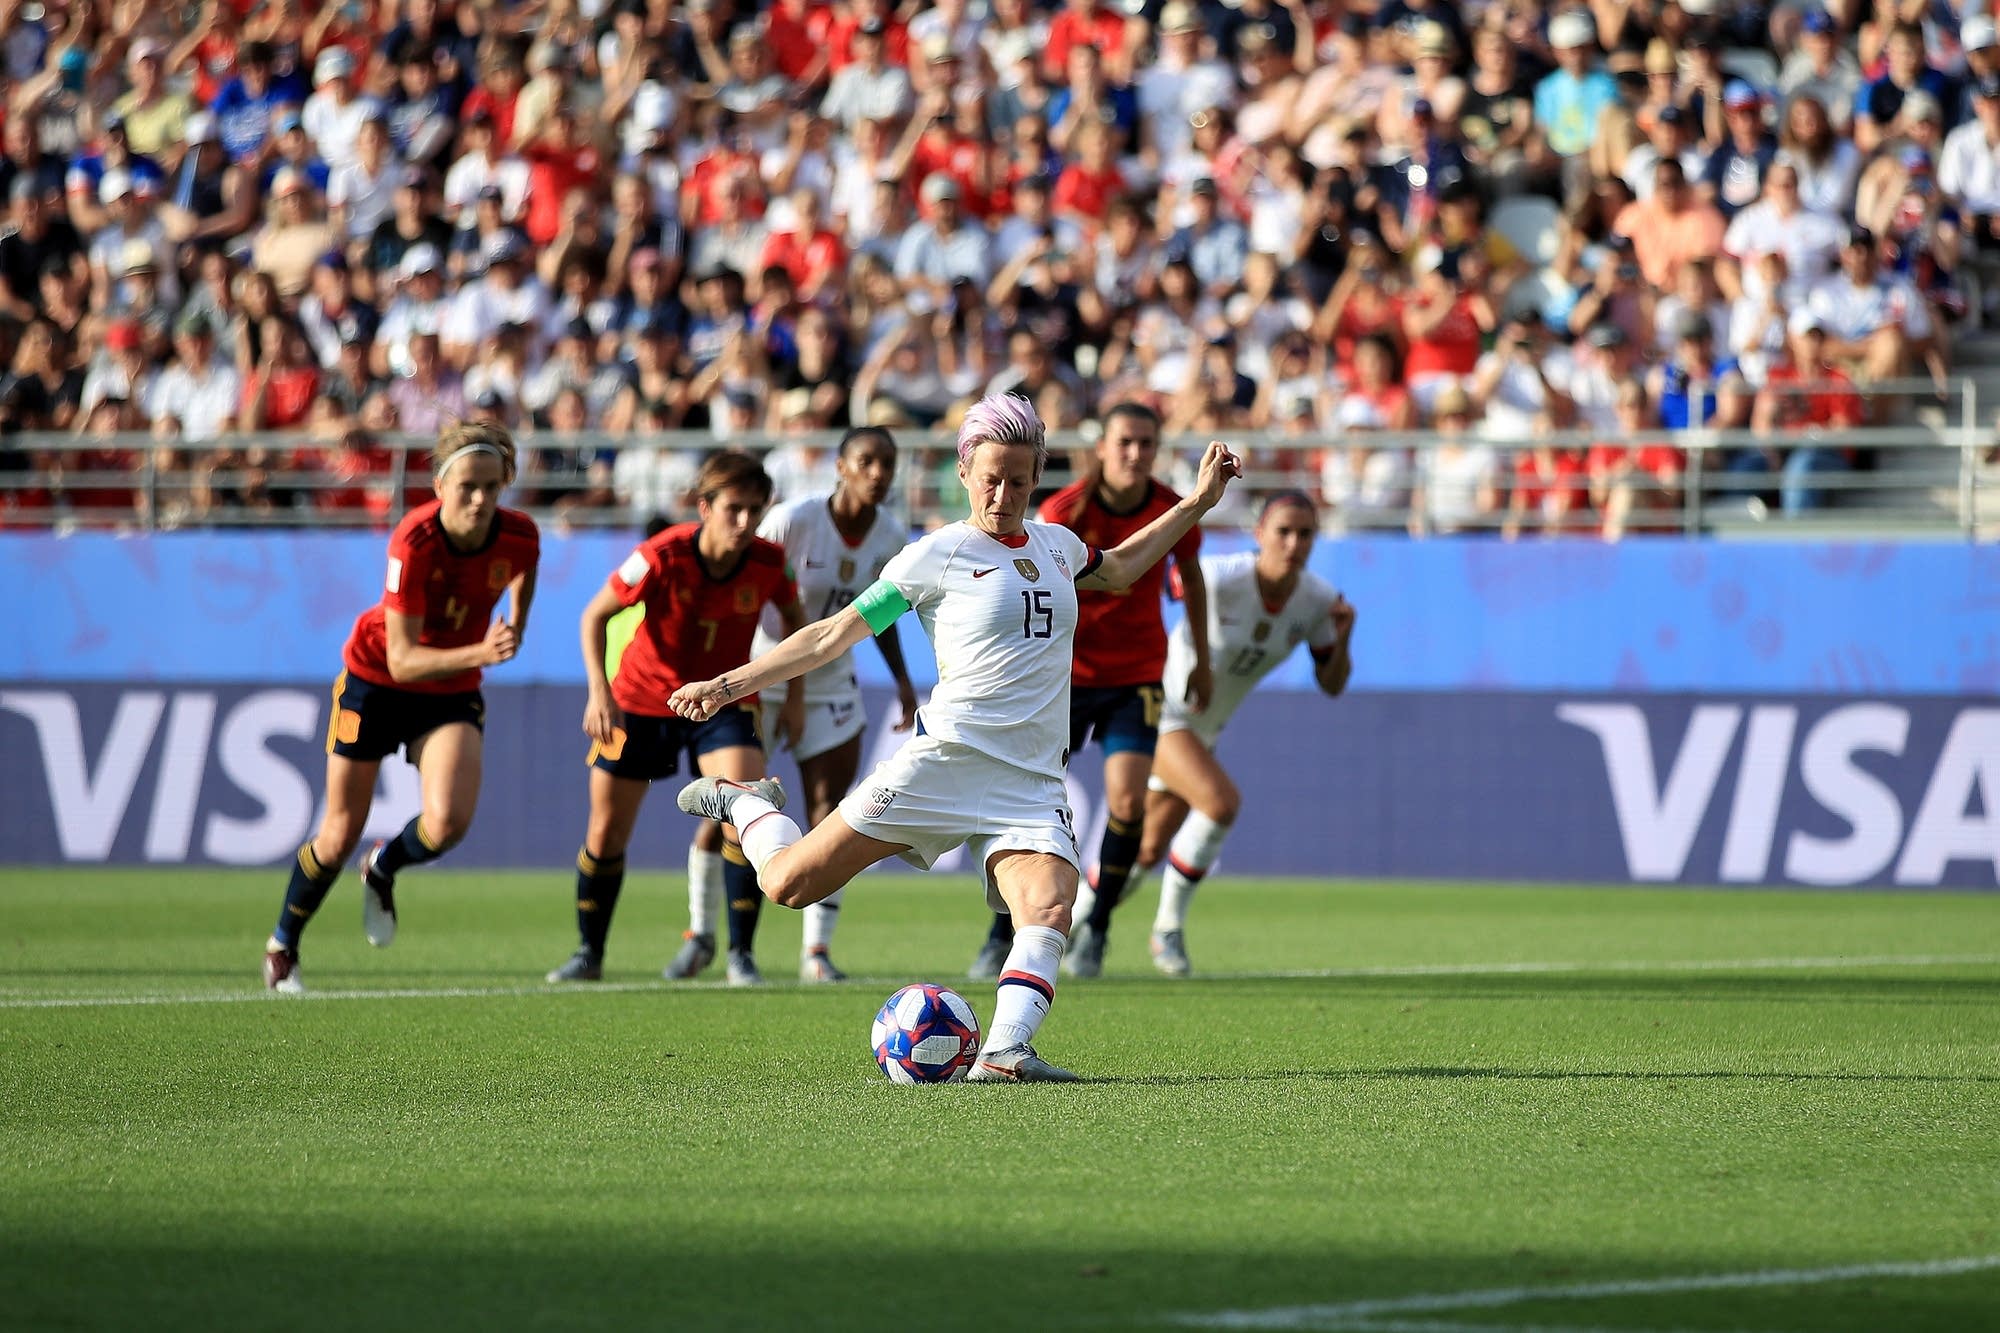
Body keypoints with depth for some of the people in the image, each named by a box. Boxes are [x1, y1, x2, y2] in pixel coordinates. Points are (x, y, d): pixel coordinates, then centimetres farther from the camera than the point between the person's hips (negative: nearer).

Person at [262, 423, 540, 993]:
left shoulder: (520, 536, -19)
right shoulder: (414, 542, -31)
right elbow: (402, 660, -31)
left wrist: (514, 627, 14)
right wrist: (480, 653, -43)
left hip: (452, 692, 3)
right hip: (376, 679, -3)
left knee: (448, 822, -22)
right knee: (340, 837, 4)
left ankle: (383, 871, 13)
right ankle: (282, 945, 31)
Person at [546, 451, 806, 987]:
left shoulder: (768, 562, -17)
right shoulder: (663, 557, -26)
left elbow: (794, 615, 6)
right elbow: (595, 615, -14)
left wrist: (795, 694, 2)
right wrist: (599, 691, -22)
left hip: (723, 698, 1)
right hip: (642, 697, -1)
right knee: (606, 832, 5)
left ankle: (741, 953, -11)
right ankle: (589, 953, 27)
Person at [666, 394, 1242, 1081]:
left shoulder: (1056, 543, 15)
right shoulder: (937, 554, -2)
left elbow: (1118, 570, 38)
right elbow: (836, 633, 0)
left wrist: (1198, 502, 32)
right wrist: (731, 684, -5)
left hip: (1032, 785, 4)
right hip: (946, 761, -4)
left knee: (1049, 910, -26)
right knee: (788, 884, -4)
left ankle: (1004, 1051, -35)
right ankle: (747, 803, 27)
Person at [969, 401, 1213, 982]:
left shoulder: (1173, 511, -8)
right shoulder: (1064, 512, -16)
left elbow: (1191, 578, 11)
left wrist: (1202, 661, 16)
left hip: (1137, 675, 1)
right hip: (1066, 669, -1)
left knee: (1127, 803, -14)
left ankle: (1095, 926, 7)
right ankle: (1003, 935, 12)